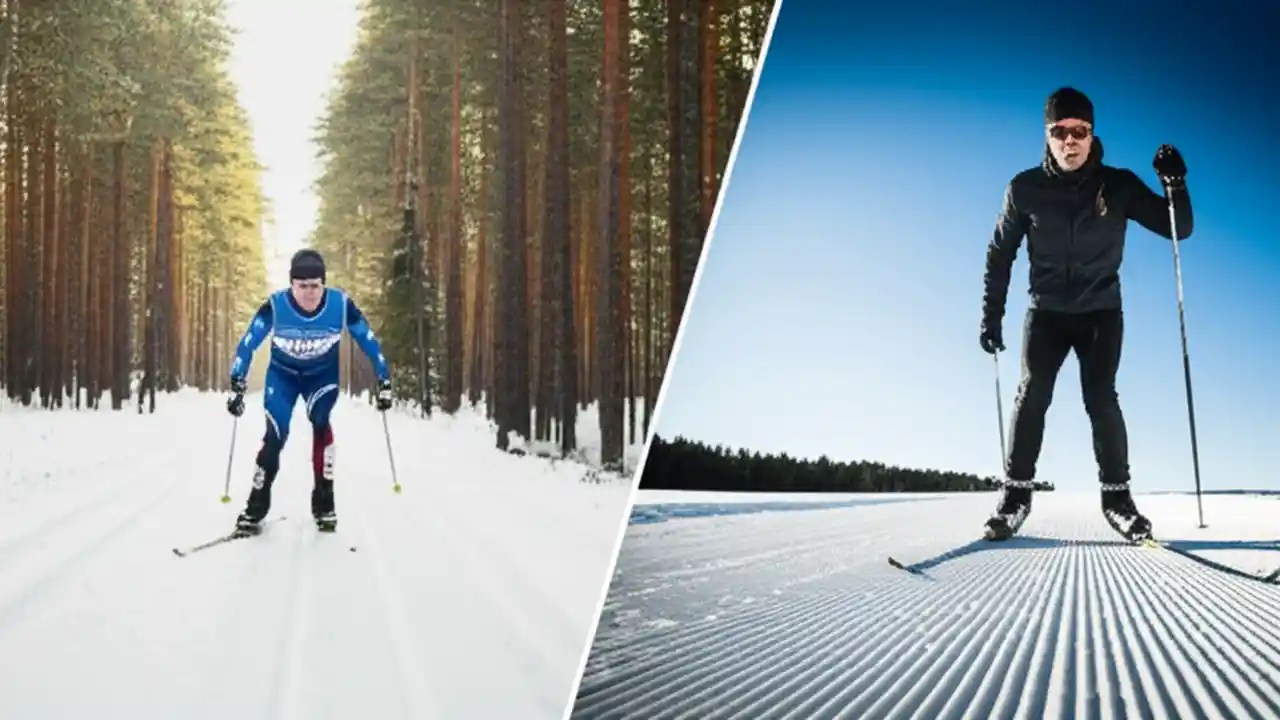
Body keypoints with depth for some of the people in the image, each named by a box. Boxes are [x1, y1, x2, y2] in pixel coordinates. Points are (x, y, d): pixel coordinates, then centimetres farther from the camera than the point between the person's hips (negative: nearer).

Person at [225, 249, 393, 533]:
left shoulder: (341, 304, -27)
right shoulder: (275, 306, -29)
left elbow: (368, 341, -14)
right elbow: (247, 344, -21)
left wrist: (384, 381, -11)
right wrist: (236, 386, -27)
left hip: (323, 374, 0)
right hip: (282, 373, 0)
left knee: (320, 422, -25)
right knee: (275, 436, -12)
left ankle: (324, 502, -13)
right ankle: (256, 507, 7)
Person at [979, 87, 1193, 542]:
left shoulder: (1118, 185, -7)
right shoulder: (1026, 189, -6)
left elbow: (1178, 230, -3)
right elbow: (999, 254, 5)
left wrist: (1175, 185, -21)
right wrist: (991, 315, 2)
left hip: (1101, 311, 0)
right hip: (1046, 312, 0)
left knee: (1100, 397, -14)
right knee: (1032, 394, -13)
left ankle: (1116, 495, -2)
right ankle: (1016, 494, -3)